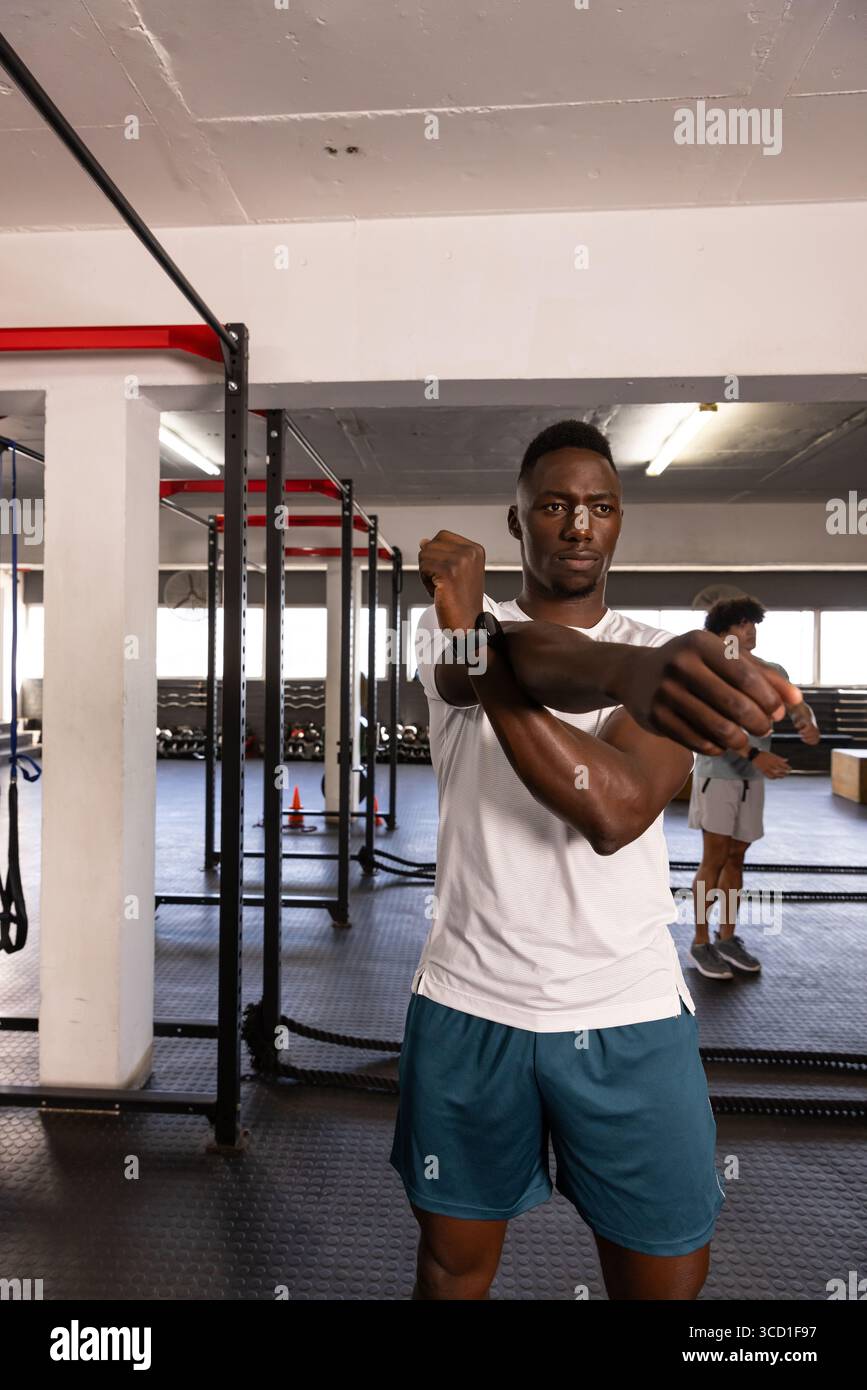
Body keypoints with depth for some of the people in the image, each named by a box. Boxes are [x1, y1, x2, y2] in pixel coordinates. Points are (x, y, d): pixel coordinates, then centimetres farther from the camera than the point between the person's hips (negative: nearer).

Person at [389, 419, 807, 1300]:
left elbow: (615, 813, -19)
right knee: (452, 1263, 17)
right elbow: (531, 661, -26)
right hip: (466, 1006, 1)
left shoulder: (668, 662, -1)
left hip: (630, 1017, 0)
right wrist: (627, 671, -48)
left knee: (666, 1277, 10)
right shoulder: (447, 629, 0)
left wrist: (471, 640, -23)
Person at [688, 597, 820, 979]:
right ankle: (701, 943, 5)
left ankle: (727, 938, 22)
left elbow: (796, 704, -3)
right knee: (714, 859, -5)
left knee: (736, 858, 11)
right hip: (717, 774, -5)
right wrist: (756, 755, -31)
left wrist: (809, 724, -27)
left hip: (752, 779, 5)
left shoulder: (772, 672, 7)